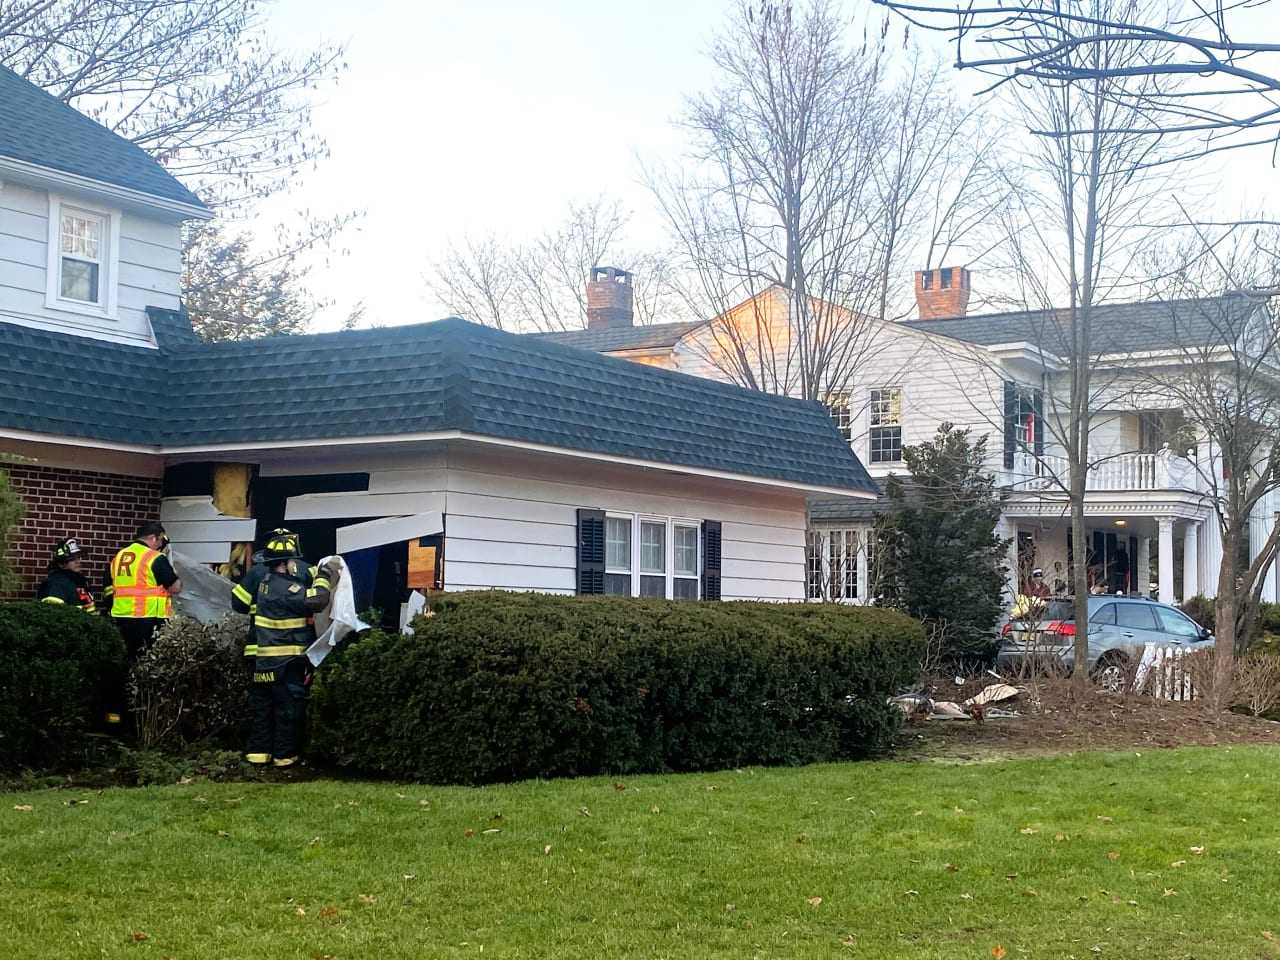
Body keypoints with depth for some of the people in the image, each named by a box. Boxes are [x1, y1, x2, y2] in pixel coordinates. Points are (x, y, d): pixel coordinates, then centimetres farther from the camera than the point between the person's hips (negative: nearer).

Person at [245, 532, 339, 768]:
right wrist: (326, 574, -12)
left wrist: (325, 573, 8)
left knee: (262, 705, 14)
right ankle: (284, 754, 6)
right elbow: (316, 600, -25)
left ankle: (258, 751, 18)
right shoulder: (284, 588, -18)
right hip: (286, 661, -9)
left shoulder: (267, 583, 11)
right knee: (289, 707, 1)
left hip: (264, 660, 9)